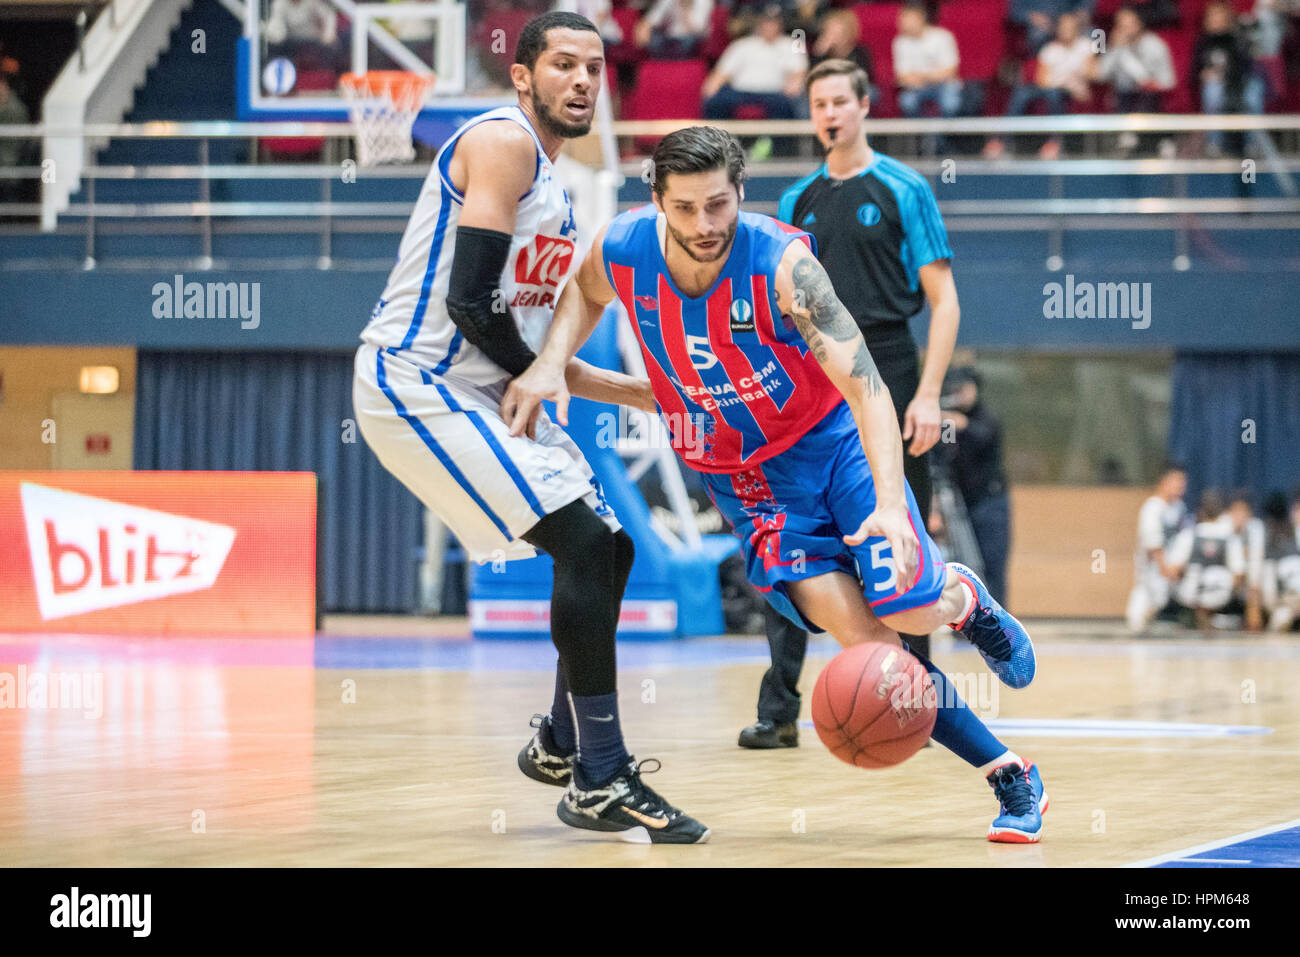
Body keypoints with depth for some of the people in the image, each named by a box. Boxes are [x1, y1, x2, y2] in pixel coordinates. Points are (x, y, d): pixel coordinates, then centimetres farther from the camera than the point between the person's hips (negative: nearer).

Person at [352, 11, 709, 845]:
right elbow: (471, 302, -22)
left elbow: (534, 357, 21)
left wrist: (650, 392, 18)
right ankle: (599, 783, -11)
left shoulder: (552, 189, 18)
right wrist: (536, 378, -6)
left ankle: (562, 743, 31)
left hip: (481, 392, 10)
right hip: (417, 383, -10)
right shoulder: (503, 143, -12)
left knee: (610, 550, 14)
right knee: (586, 542, -16)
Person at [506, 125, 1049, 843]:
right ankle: (1010, 777, -6)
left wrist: (889, 505, -44)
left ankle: (963, 597, 25)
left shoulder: (781, 261, -27)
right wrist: (551, 363, -9)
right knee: (856, 630, -16)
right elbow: (585, 298, 11)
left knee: (910, 612, -16)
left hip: (835, 442, -2)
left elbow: (866, 387, -31)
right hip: (741, 478, 2)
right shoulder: (622, 250, -16)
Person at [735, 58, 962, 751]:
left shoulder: (902, 190, 0)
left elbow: (944, 302, -3)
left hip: (885, 381, -4)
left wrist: (928, 394, -13)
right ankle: (779, 711, 1)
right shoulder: (797, 202, 13)